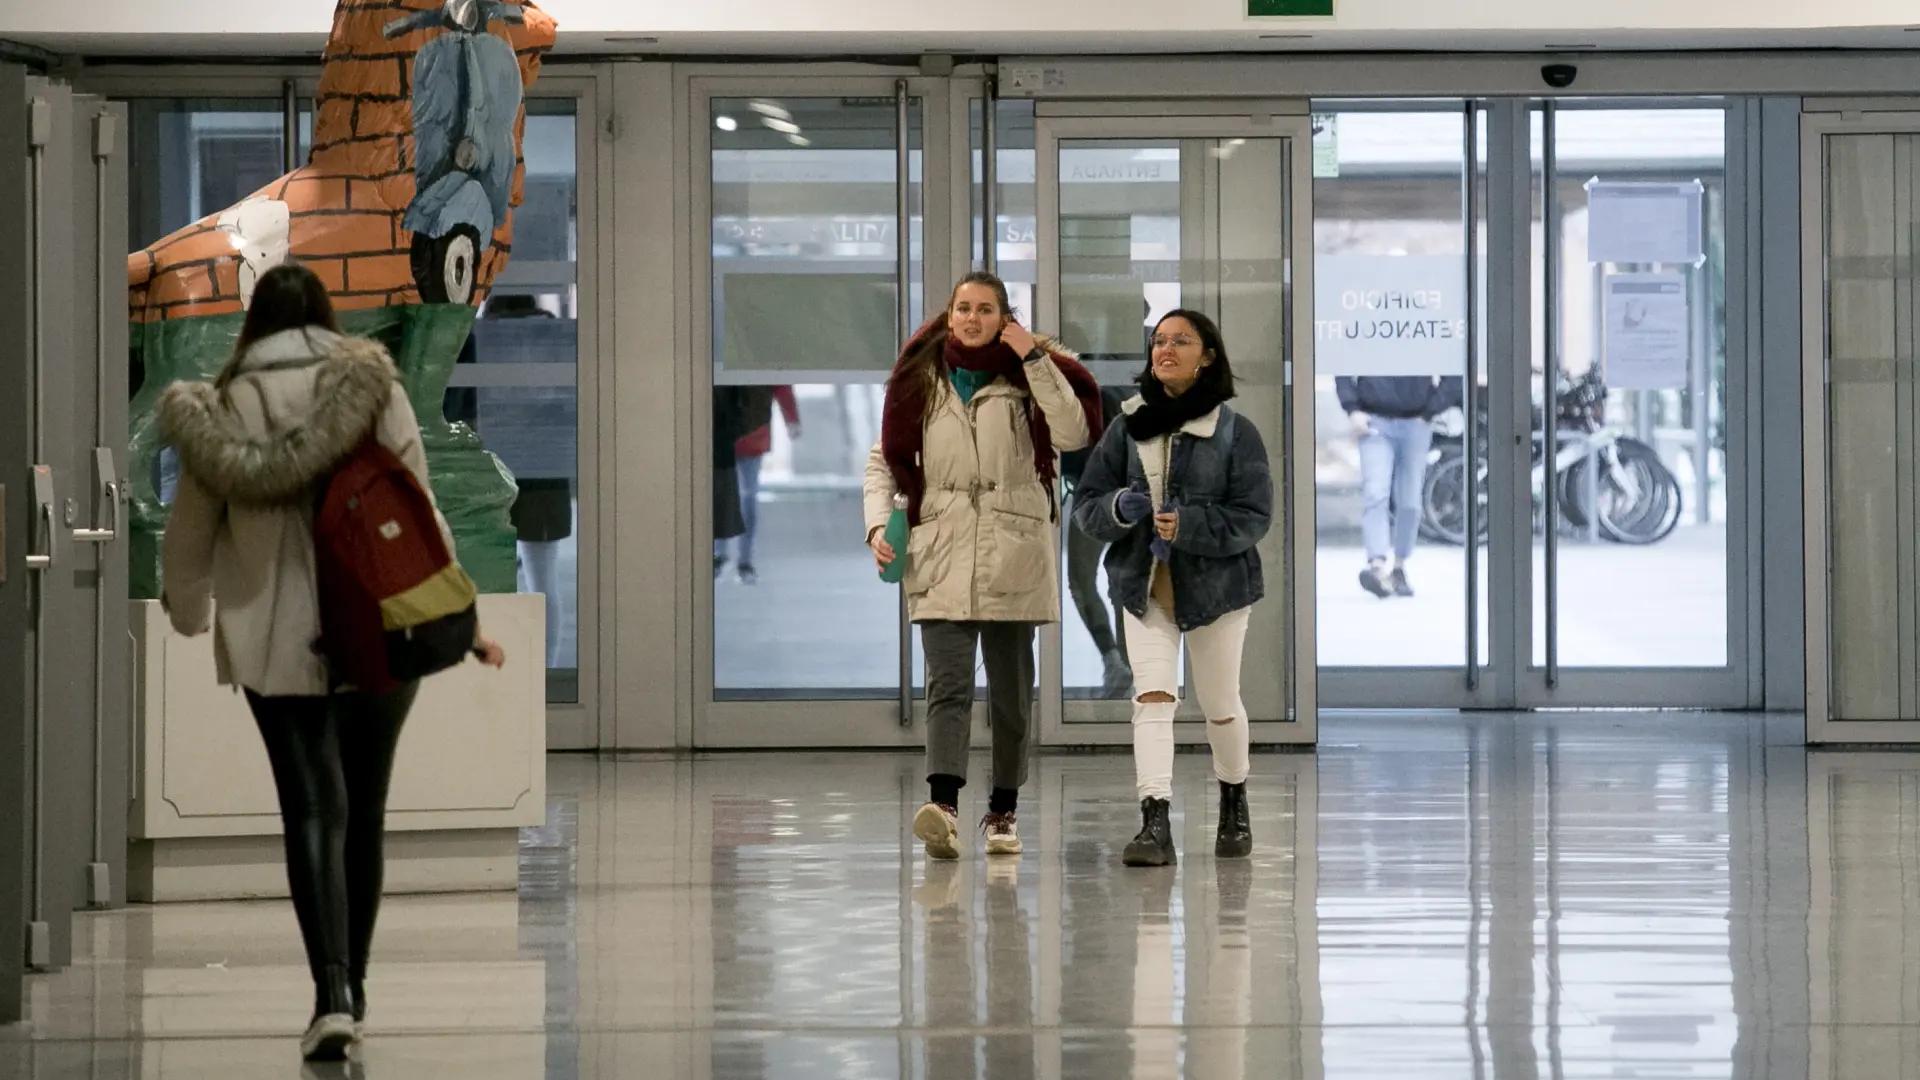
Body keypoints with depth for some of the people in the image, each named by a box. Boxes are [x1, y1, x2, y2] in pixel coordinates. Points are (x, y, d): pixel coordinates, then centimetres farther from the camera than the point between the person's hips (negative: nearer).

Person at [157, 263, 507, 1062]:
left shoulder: (226, 407, 1)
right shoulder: (373, 386, -1)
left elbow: (192, 529, 8)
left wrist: (188, 610, 27)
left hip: (275, 638, -1)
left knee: (312, 809, 0)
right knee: (364, 808, 14)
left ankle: (331, 993, -15)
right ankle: (353, 984, 24)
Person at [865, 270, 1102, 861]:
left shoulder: (1027, 375, 4)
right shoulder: (921, 380, 8)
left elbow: (1074, 433, -12)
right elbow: (885, 459, 14)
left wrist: (1035, 359, -13)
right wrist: (879, 523, -1)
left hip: (1014, 553, 0)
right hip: (941, 554, 0)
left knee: (1011, 690, 7)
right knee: (948, 683, -14)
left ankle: (1003, 811, 19)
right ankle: (943, 804, -28)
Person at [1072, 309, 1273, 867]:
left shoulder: (1235, 432, -7)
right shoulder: (1128, 428, 2)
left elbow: (1254, 516, -11)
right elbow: (1085, 504, 4)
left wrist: (1190, 524, -25)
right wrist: (1118, 507, -18)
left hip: (1214, 584, -2)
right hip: (1144, 585, 2)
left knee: (1220, 704, 11)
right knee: (1153, 696, -14)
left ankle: (1234, 802, 38)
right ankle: (1155, 824, -20)